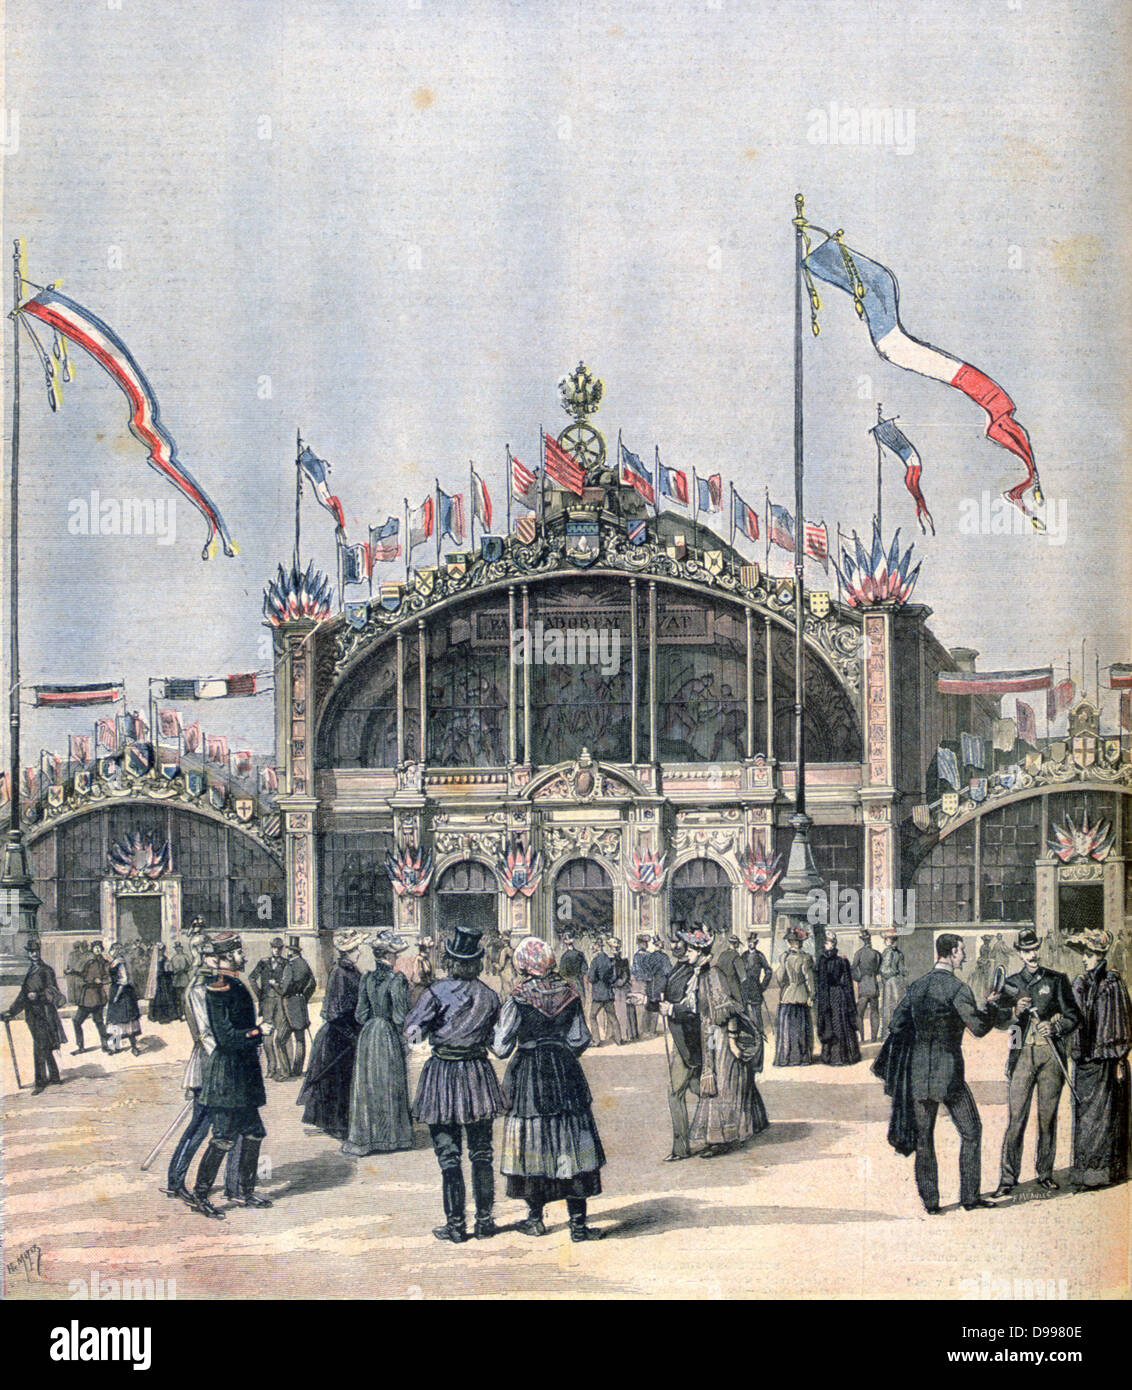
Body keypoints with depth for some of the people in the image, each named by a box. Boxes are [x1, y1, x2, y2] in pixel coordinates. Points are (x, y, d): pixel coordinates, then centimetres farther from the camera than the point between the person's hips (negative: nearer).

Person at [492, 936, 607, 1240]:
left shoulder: (518, 999, -10)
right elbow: (581, 1040, 2)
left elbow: (501, 1048, -9)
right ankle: (578, 1222, 3)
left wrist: (493, 1031, 11)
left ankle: (535, 1218, 17)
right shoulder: (568, 994, 0)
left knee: (532, 1144, 10)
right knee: (571, 1145, 5)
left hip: (528, 1074, -2)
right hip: (565, 1073, 2)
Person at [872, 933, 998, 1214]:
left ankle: (930, 1201, 9)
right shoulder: (956, 988, -12)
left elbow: (898, 1022, 12)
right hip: (949, 1071, -5)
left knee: (923, 1137, 9)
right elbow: (979, 1027, -10)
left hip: (918, 1072, 5)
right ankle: (970, 1196, 9)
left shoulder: (916, 986, 7)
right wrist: (991, 1006, 9)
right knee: (970, 1131, 9)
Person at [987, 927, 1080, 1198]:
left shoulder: (1056, 980, 10)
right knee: (1016, 1118, -5)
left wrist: (1055, 1027, -10)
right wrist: (1015, 1011, -16)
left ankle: (1045, 1174, 15)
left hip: (1051, 1055, 1)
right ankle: (1007, 1179, -3)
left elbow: (1073, 1016, 9)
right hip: (1022, 1055, 0)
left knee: (1048, 1117, 4)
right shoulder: (1011, 983, 11)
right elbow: (997, 1019, 4)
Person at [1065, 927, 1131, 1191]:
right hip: (1083, 1059, 6)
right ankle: (1084, 1169, 13)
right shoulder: (1080, 984, 11)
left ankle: (1103, 1170, 2)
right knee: (1082, 1114, 7)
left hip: (1105, 1060, -6)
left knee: (1103, 1115, -3)